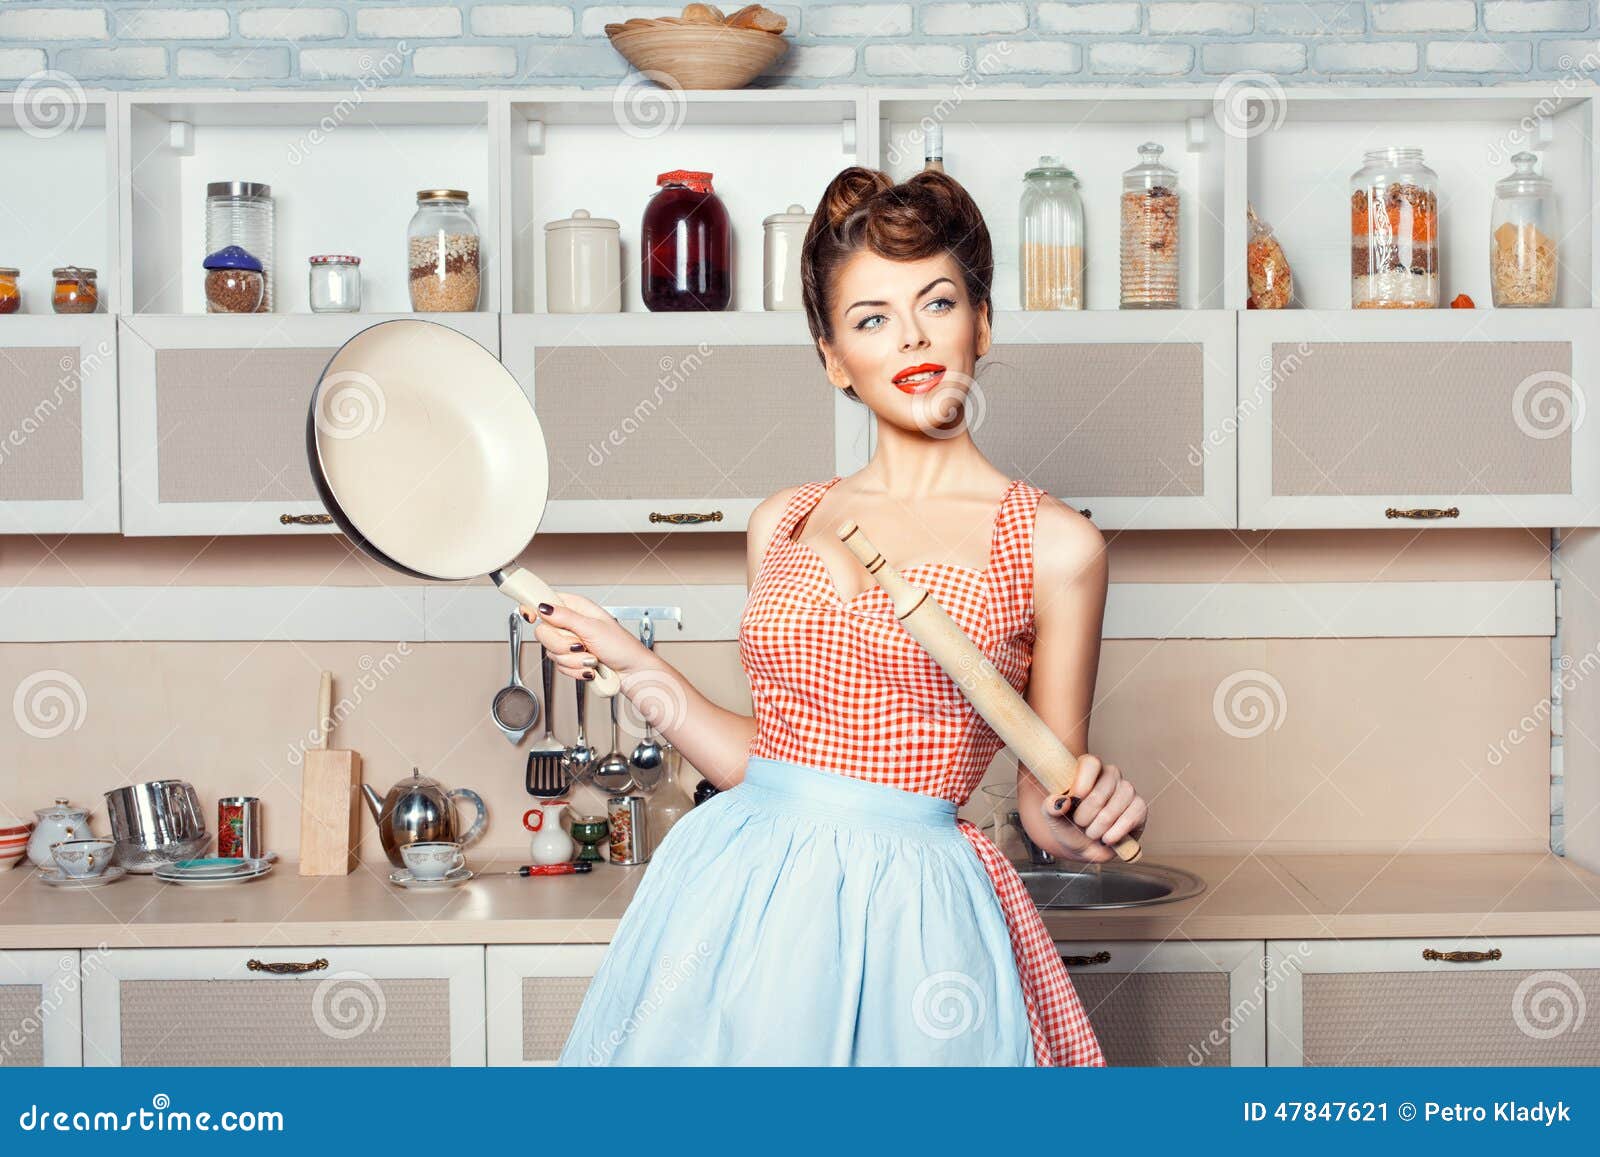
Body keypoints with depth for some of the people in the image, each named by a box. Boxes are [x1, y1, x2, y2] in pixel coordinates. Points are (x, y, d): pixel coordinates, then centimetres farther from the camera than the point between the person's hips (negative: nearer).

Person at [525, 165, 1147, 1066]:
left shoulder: (1053, 544, -4)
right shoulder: (783, 524, 9)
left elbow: (1050, 803, 3)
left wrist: (1083, 818, -18)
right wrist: (630, 664, 10)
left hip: (907, 919, -4)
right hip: (738, 898, 4)